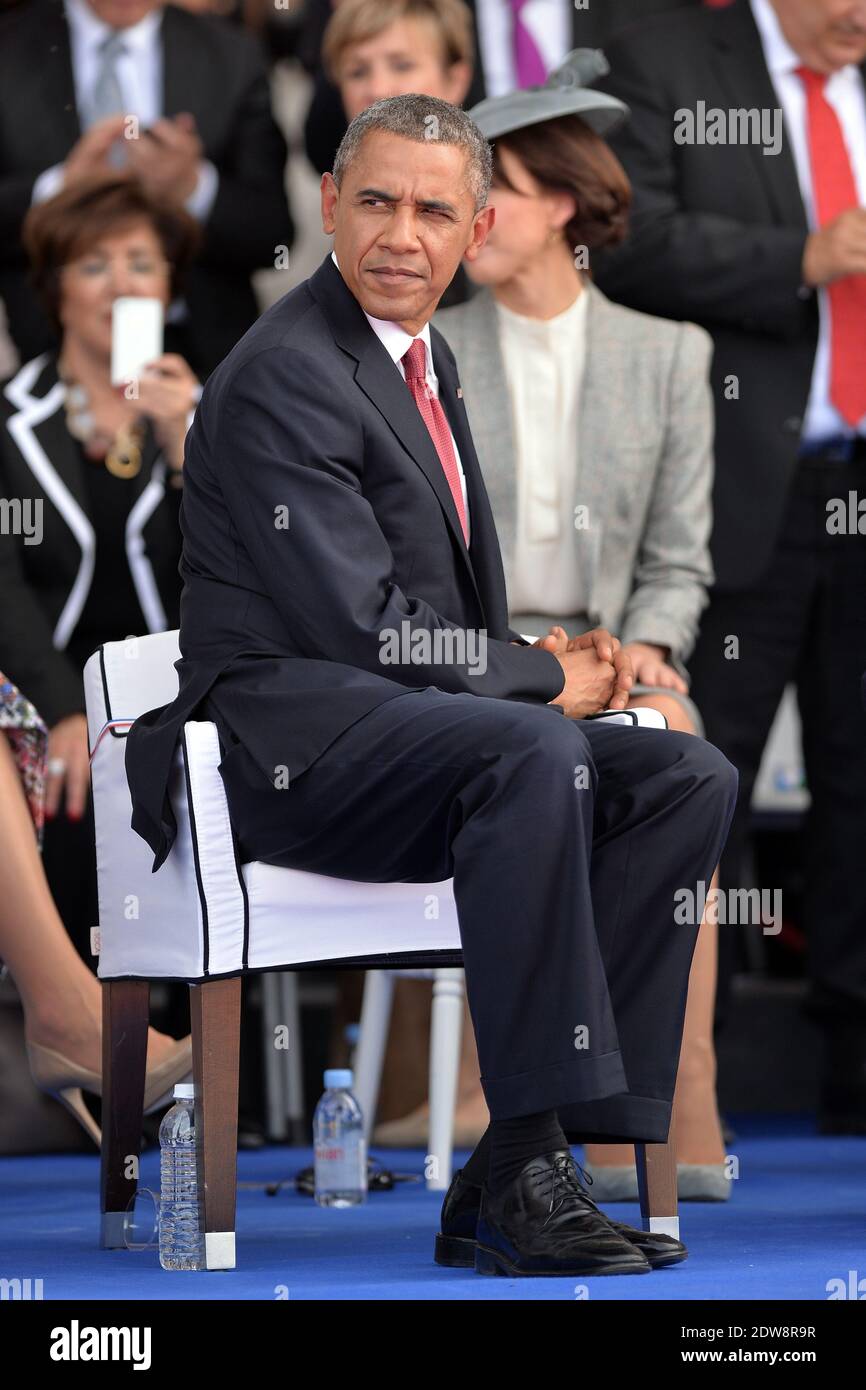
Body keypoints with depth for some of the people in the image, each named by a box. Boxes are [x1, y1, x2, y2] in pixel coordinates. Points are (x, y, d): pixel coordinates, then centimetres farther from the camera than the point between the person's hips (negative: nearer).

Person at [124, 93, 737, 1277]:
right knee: (536, 755, -35)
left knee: (688, 778, -10)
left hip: (405, 727, 9)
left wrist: (562, 662, 1)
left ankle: (513, 1171, -18)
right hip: (284, 744, -9)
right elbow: (361, 634, -17)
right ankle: (525, 1166, -35)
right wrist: (546, 678, -6)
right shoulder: (284, 378, -12)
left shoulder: (426, 360, 18)